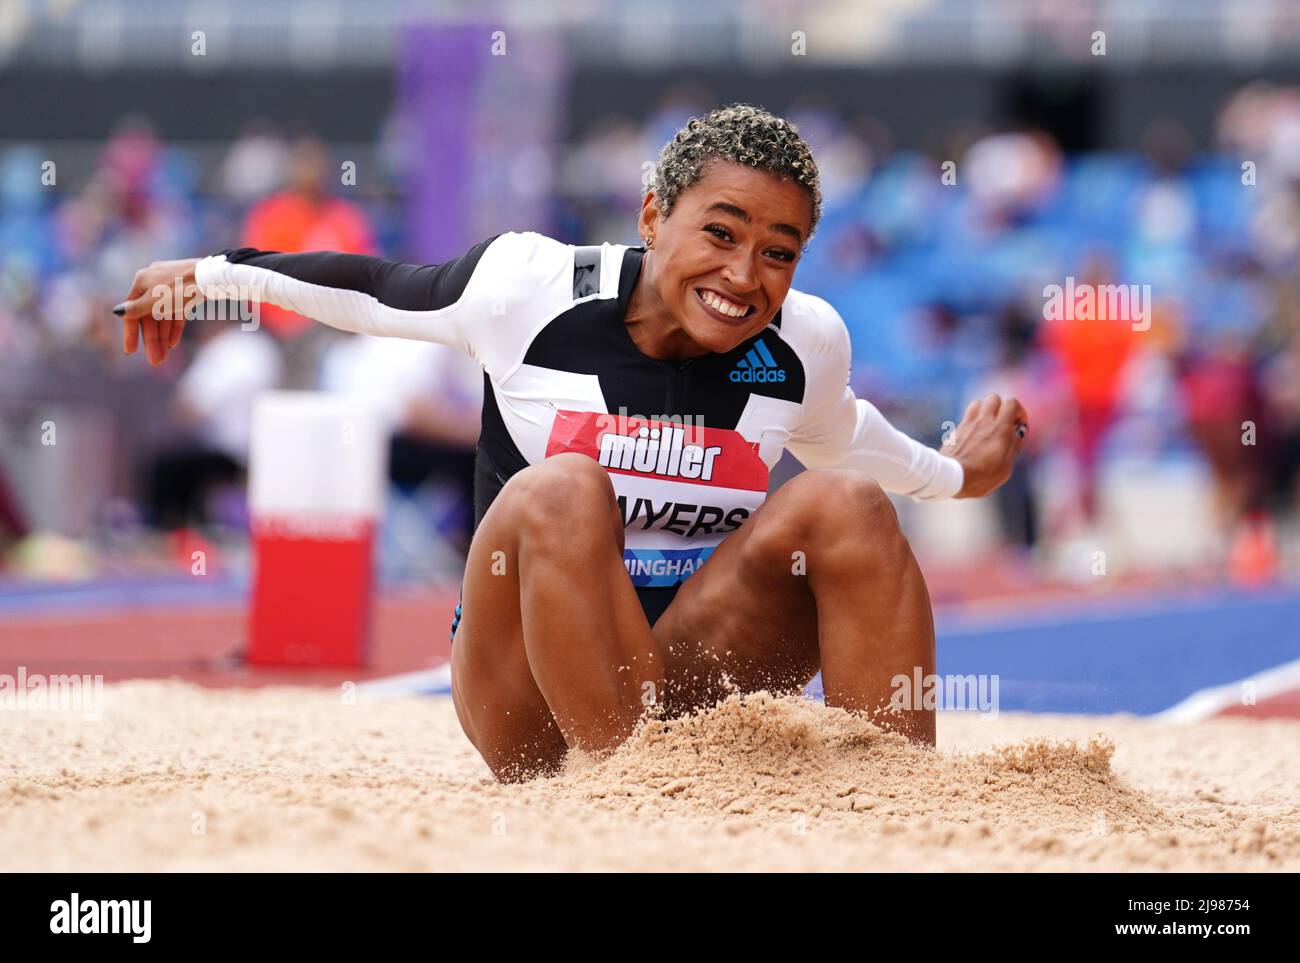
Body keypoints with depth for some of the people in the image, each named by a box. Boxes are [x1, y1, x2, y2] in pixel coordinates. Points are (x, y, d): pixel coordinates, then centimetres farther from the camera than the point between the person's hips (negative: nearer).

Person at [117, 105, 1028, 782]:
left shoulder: (807, 346, 0)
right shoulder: (528, 289, -9)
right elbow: (377, 289, 9)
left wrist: (953, 475, 41)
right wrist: (211, 274, 21)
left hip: (697, 682, 3)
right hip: (532, 710, -3)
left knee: (845, 504, -20)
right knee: (558, 494, -33)